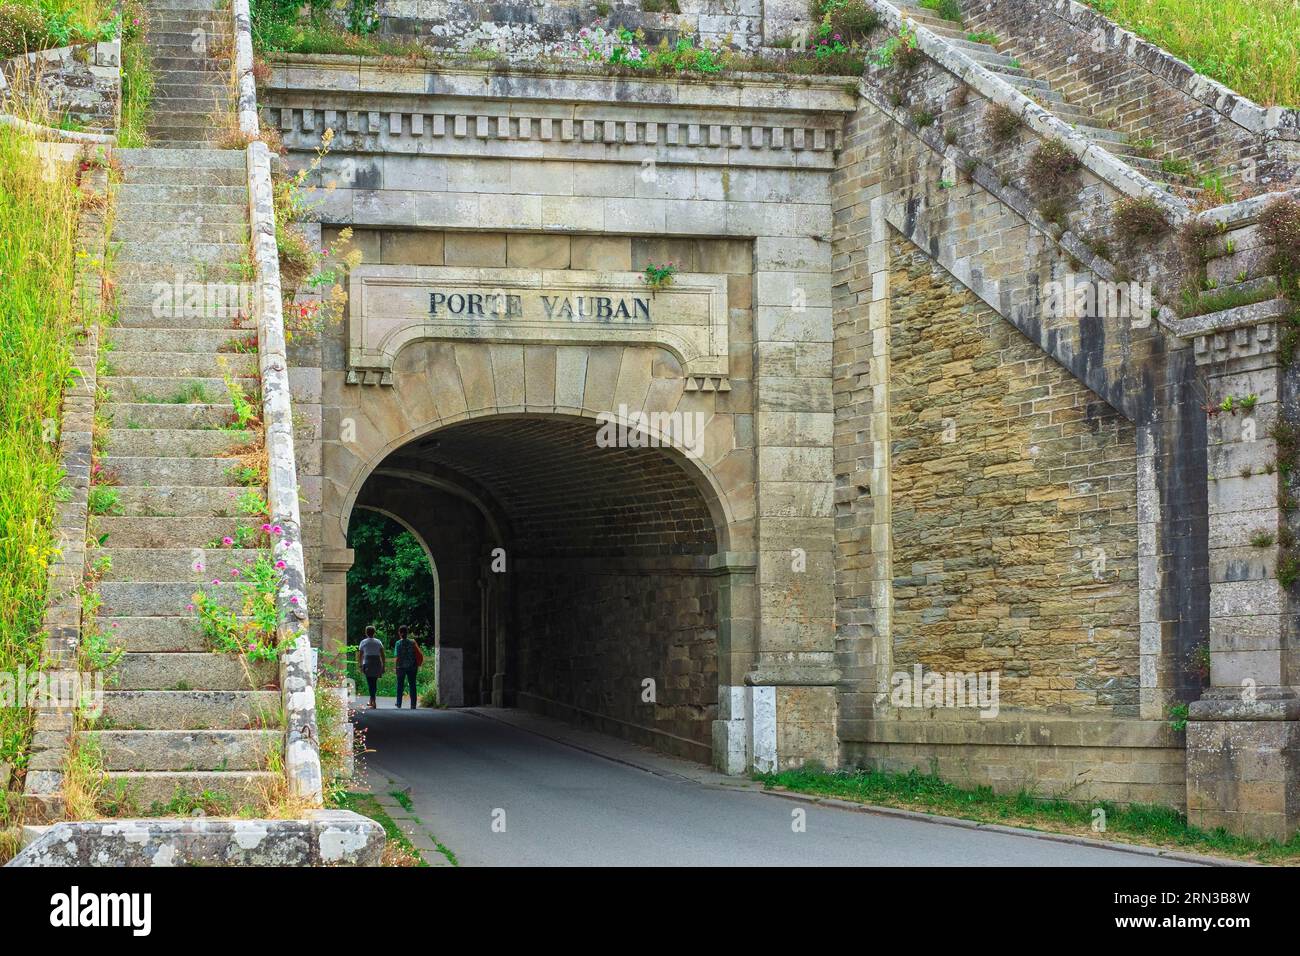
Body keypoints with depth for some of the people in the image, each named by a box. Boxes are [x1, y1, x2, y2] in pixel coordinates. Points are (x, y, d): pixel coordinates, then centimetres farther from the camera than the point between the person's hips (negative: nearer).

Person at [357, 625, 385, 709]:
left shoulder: (363, 642, 1)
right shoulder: (378, 642, 5)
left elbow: (360, 655, 2)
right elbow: (382, 655, 1)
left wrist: (360, 665, 11)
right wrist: (383, 666, 4)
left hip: (367, 664, -2)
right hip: (377, 664, 2)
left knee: (370, 683, -4)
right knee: (374, 682, 16)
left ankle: (373, 703, -14)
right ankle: (371, 700, 24)